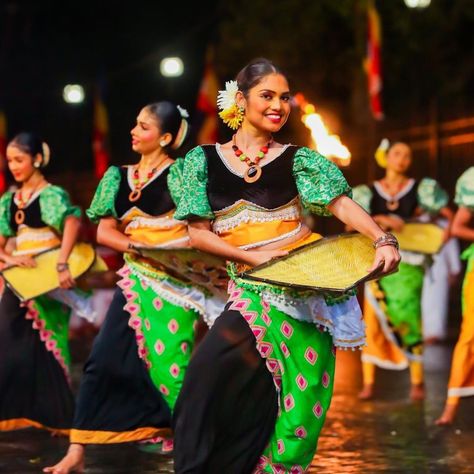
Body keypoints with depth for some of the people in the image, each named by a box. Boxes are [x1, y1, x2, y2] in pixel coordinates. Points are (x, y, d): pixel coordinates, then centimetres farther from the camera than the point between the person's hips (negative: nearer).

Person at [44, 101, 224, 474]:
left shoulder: (181, 172, -2)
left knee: (170, 366, -8)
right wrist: (135, 245, -11)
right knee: (105, 360, -2)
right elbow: (104, 232, 7)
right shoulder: (120, 177, 13)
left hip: (174, 280, -5)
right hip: (136, 278, 5)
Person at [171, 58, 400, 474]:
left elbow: (341, 203, -9)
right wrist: (254, 257, -11)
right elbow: (199, 233, 3)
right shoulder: (205, 160, 7)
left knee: (299, 404, -5)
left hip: (305, 287, -1)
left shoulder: (297, 159, 4)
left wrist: (383, 240, -27)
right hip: (253, 289, 1)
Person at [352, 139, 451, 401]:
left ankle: (417, 382, -1)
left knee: (408, 319, -7)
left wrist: (446, 228, -18)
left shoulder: (419, 189, 7)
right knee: (373, 322, -2)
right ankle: (368, 383, 3)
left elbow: (447, 213, 3)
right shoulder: (369, 192, 8)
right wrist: (380, 220, -20)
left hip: (408, 263, -1)